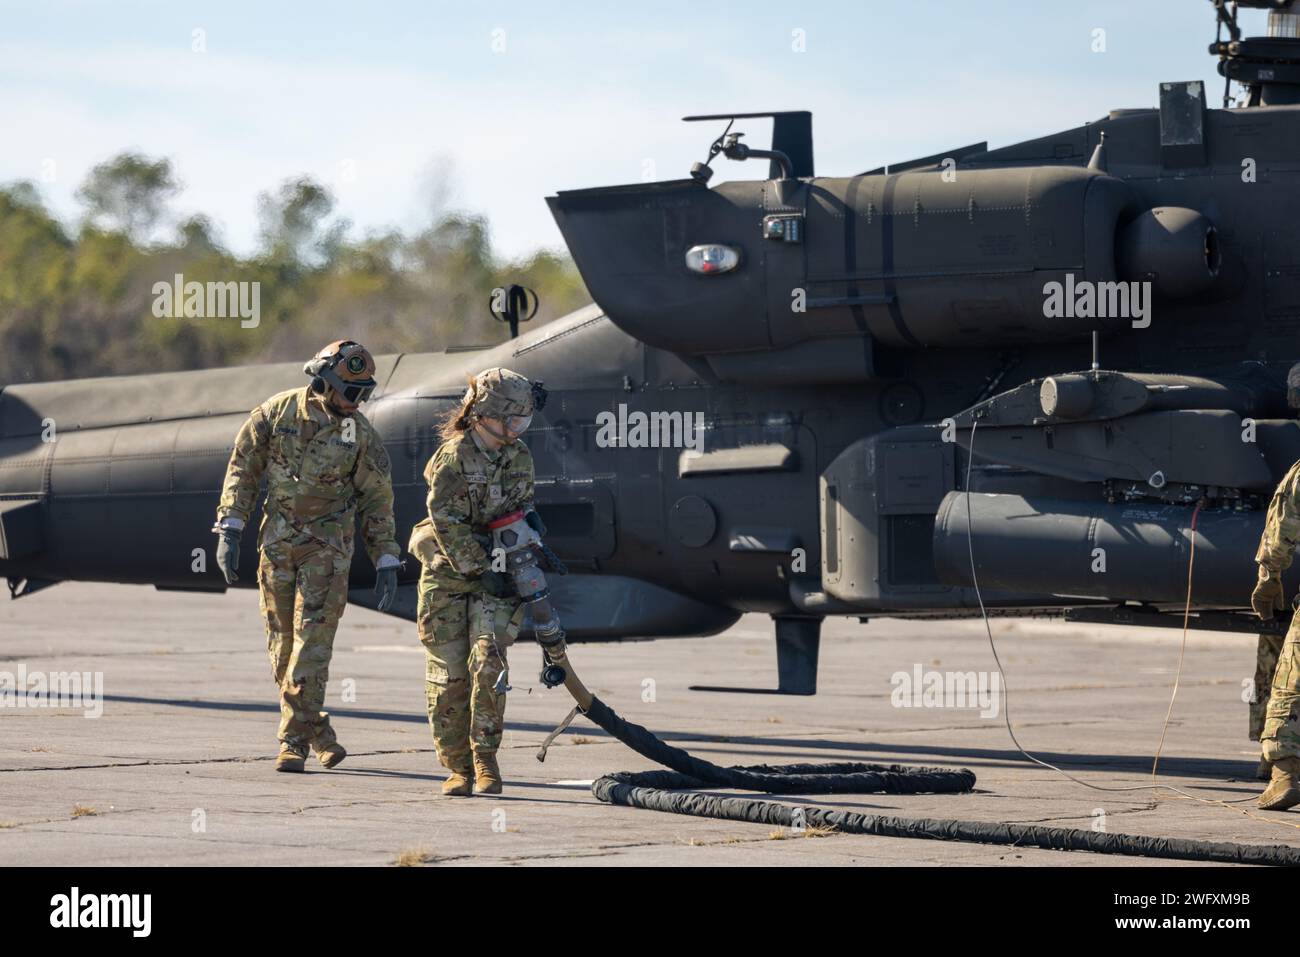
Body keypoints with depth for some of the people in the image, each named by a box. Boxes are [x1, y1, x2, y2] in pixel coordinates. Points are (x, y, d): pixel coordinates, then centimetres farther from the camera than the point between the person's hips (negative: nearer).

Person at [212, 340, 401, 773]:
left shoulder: (360, 432, -5)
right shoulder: (276, 413, -5)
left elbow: (377, 500, 2)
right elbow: (243, 470, 2)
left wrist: (387, 563, -1)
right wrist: (229, 531, -4)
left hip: (328, 546, -2)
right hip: (277, 542, 2)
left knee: (312, 640, -11)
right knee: (282, 642, 5)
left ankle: (295, 739, -10)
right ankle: (316, 727, 19)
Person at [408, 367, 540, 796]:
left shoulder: (520, 457, 5)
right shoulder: (453, 457, -12)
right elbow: (448, 525, -16)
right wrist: (482, 573, -19)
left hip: (495, 574, 3)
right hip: (448, 575, -3)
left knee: (488, 661, -16)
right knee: (448, 675, -2)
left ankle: (485, 757, -7)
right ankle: (457, 767, 10)